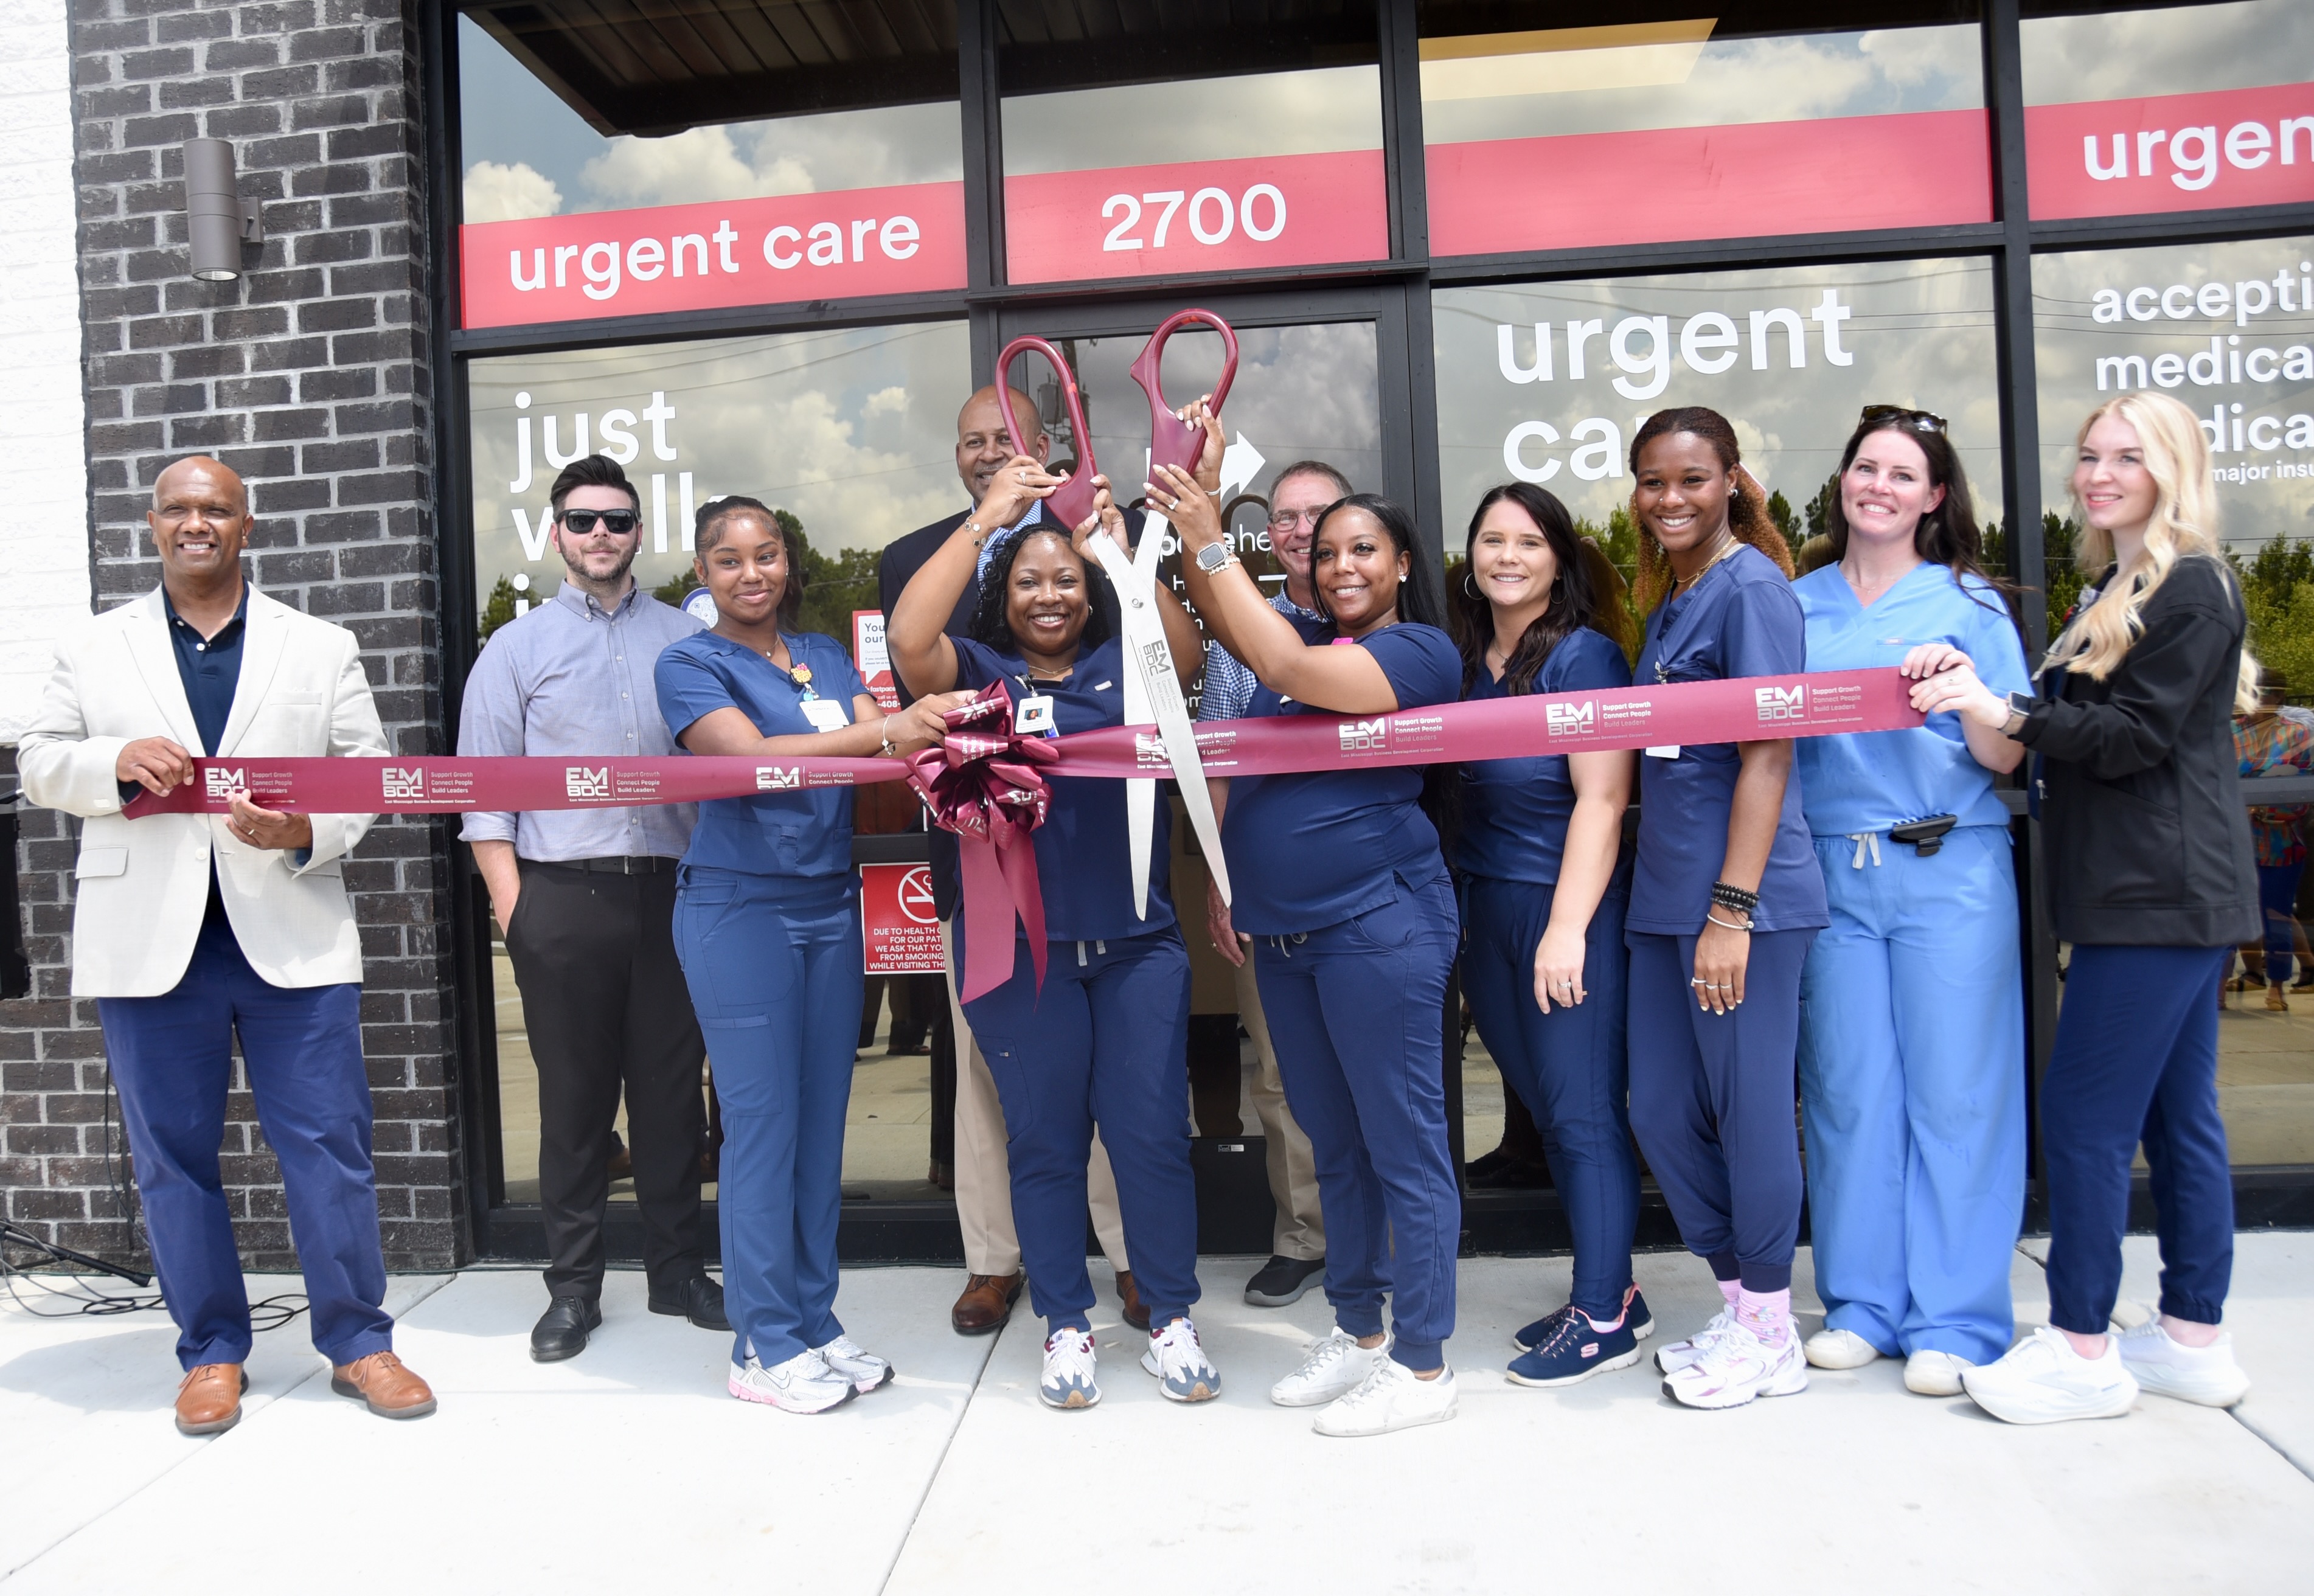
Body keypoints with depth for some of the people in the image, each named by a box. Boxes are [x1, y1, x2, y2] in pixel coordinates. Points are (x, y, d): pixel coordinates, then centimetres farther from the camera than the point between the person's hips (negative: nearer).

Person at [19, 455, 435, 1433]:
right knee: (173, 1154, 8)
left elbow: (369, 770, 4)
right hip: (150, 940, 2)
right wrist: (118, 760, -11)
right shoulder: (92, 649, 13)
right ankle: (212, 1353, 22)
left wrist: (307, 833, -15)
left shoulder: (323, 648, 10)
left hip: (292, 935, -1)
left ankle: (358, 1341, 13)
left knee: (329, 1143, 0)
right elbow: (39, 764, 11)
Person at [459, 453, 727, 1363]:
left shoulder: (685, 638, 11)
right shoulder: (518, 648, 9)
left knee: (672, 1088, 8)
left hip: (671, 890, 1)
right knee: (573, 1096, 5)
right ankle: (573, 1287, 17)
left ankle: (677, 1270, 21)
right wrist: (510, 903, -4)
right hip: (562, 898, -1)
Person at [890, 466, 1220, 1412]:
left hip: (1136, 943, 1)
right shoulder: (978, 674, 5)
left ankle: (1171, 1320, 22)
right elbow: (909, 638, -15)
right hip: (1019, 949, -1)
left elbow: (1185, 650, -12)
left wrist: (1120, 548, -18)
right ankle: (1066, 1327, 24)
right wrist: (986, 517, -14)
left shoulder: (1125, 665, 9)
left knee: (1152, 1133, 6)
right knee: (1045, 1141, 10)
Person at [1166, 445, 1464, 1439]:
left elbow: (1290, 669, -20)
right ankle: (1358, 1333, 32)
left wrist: (1210, 544, -17)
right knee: (1334, 1147, 17)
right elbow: (1224, 621, 16)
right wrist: (1196, 491, 8)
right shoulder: (1312, 640, 16)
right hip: (1282, 933, 8)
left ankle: (1422, 1366, 13)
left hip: (1377, 926, -8)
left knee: (1403, 1148, 1)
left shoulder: (1420, 652, -8)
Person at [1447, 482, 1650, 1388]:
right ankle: (1610, 1290, 27)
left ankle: (1605, 1319, 13)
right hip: (1485, 908, 7)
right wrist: (1454, 918, 9)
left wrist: (1568, 927, -19)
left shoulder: (1583, 655, -8)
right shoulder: (1464, 657, 11)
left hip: (1567, 905, -7)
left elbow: (1601, 798, -14)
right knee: (1545, 1109, 13)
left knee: (1582, 1111, 0)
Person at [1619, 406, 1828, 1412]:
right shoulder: (1671, 599, 17)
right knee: (1660, 1110, 11)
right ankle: (1739, 1298, 28)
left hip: (1744, 895, -8)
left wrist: (1732, 910, -19)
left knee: (1749, 1107, 3)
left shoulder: (1751, 586, -8)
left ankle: (1769, 1332, 19)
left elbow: (1767, 754, -14)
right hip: (1666, 895, 9)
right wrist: (1678, 900, 14)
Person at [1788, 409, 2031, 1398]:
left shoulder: (1970, 603, 5)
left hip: (1949, 871, -2)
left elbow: (2007, 760, 1)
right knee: (1847, 1089, 5)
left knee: (1954, 1089, 0)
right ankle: (1862, 1305, 18)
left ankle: (1955, 1322, 12)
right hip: (1833, 873, 2)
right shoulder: (1799, 605, 12)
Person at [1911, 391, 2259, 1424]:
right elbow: (2082, 723, 14)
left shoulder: (2192, 589, -10)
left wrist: (2004, 713, -21)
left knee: (2084, 1112, -7)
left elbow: (2137, 736, -16)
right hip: (2156, 893, 10)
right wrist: (1976, 689, 0)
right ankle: (2195, 1339, 22)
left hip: (2159, 895, -10)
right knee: (2175, 1115, 13)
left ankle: (2082, 1352, 3)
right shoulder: (2114, 588, 19)